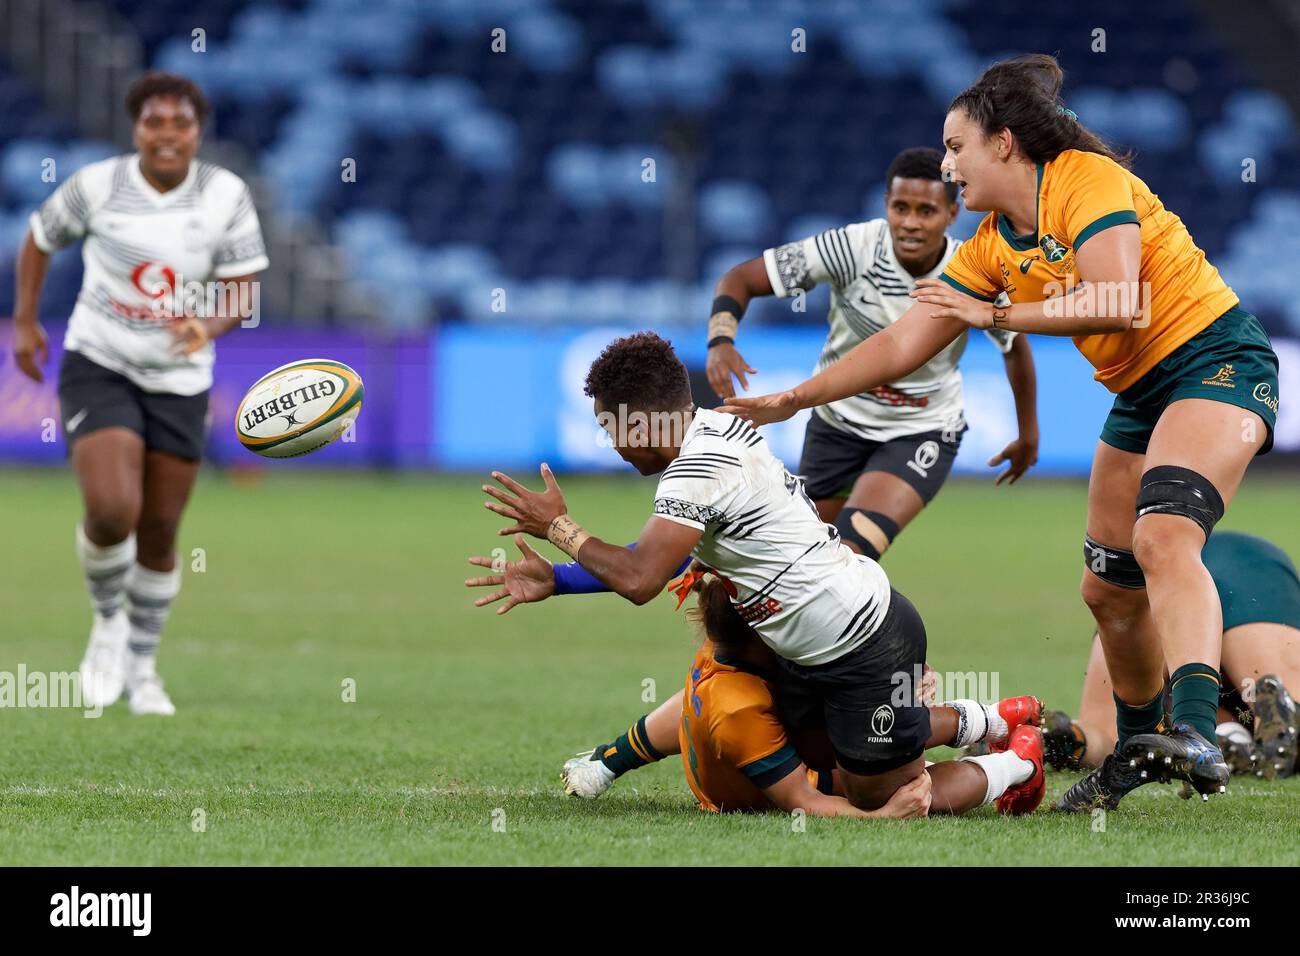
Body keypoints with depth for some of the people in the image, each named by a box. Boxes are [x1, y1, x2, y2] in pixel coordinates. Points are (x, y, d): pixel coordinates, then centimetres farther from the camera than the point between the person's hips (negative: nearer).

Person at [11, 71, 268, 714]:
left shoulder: (227, 196, -9)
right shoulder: (97, 186, -11)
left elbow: (243, 296, -9)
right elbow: (39, 239, 8)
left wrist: (208, 325, -30)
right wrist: (25, 322, 4)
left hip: (179, 382, 2)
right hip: (98, 367, -2)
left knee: (159, 534, 9)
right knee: (112, 512, -22)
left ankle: (141, 666, 32)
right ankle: (108, 619, 9)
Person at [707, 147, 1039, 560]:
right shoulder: (852, 248, -24)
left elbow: (1015, 344, 3)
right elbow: (740, 278, -20)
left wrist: (1028, 434, 15)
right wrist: (721, 342, -39)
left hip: (923, 433, -2)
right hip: (839, 418, 2)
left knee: (852, 554, -27)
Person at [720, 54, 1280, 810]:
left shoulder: (1088, 179, -14)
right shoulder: (992, 248, 10)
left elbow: (1118, 302, -27)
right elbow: (902, 345, 14)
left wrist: (997, 315, -17)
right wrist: (794, 399, 10)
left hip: (1216, 358, -9)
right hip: (1140, 393, 9)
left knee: (1164, 536, -30)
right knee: (1108, 587, 9)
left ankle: (1195, 732, -45)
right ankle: (1140, 749, 28)